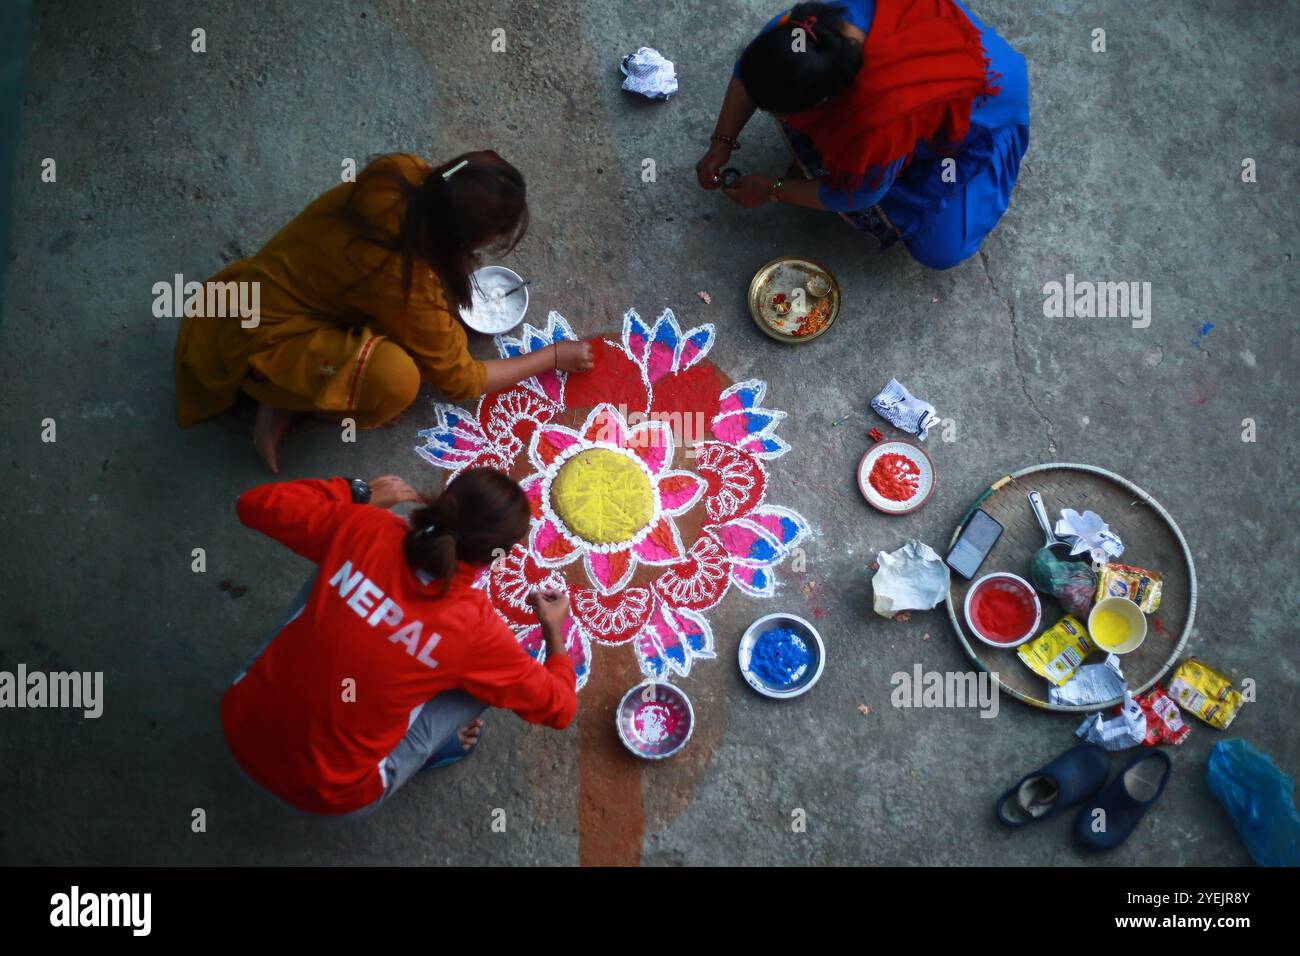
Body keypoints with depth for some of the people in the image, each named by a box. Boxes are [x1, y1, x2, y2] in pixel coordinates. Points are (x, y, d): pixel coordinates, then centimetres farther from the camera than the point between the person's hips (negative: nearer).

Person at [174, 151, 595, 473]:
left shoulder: (404, 172, -17)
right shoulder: (406, 284, -33)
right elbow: (459, 378, -15)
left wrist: (453, 268, -2)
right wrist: (554, 357, -6)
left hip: (275, 284, 9)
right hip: (265, 341, -9)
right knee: (396, 377, -32)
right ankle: (286, 401, -4)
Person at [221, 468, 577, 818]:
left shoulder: (365, 530, -14)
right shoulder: (475, 626, -19)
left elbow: (255, 504, 3)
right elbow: (558, 707, -3)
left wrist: (357, 493, 10)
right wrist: (554, 629, 15)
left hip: (241, 731, 4)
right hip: (330, 794, -4)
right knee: (496, 669, 4)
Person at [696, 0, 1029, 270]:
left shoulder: (881, 124, -45)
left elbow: (853, 197, -23)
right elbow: (752, 70, -8)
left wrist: (771, 191, -12)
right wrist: (722, 143, -8)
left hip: (979, 112, -5)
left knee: (940, 250, -13)